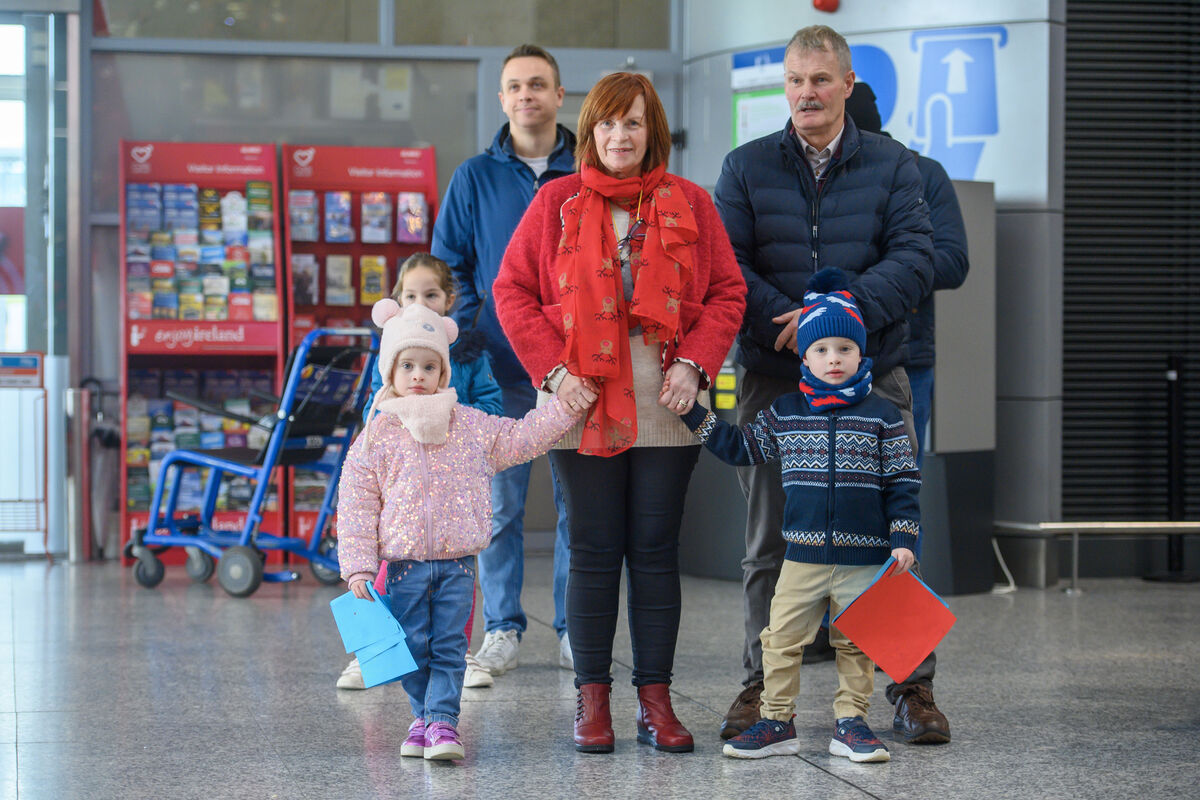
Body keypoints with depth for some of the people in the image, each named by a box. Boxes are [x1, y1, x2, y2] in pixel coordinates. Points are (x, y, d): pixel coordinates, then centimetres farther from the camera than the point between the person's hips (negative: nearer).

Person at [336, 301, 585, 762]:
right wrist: (358, 565, -7)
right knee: (412, 647, 5)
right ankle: (424, 715, 20)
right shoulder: (377, 434, -2)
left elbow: (521, 438, 15)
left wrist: (565, 408, 6)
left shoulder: (471, 426, 6)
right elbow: (356, 503, -2)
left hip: (458, 561, 1)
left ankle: (443, 721, -1)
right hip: (404, 562, -1)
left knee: (448, 646, -1)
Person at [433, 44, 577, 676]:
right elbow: (448, 266, 8)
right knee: (499, 504, 2)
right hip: (501, 367, 0)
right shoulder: (475, 178, 5)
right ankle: (501, 629, 12)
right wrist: (470, 334, -5)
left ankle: (576, 630, 13)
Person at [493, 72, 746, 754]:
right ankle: (593, 698, 9)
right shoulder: (557, 203, 4)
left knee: (656, 550, 3)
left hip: (665, 408, 1)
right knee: (594, 552, 1)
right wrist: (553, 369, -7)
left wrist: (695, 364, -7)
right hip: (585, 403, -1)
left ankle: (656, 699, 9)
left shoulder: (691, 205, 7)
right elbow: (513, 290, 3)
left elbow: (727, 292, 7)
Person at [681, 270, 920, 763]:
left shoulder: (881, 415, 0)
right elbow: (740, 448, 18)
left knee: (855, 644, 5)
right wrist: (695, 416, 12)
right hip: (803, 553, 2)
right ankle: (777, 723, 10)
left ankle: (850, 722, 15)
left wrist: (903, 538, -4)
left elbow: (902, 481, 2)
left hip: (864, 557, -2)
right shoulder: (784, 414, 6)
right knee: (782, 639, 1)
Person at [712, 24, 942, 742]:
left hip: (874, 380, 0)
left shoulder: (893, 166, 6)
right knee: (771, 542, 6)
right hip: (774, 381, 1)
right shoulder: (746, 168, 6)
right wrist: (785, 321, -17)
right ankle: (764, 685, 15)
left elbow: (915, 260, -5)